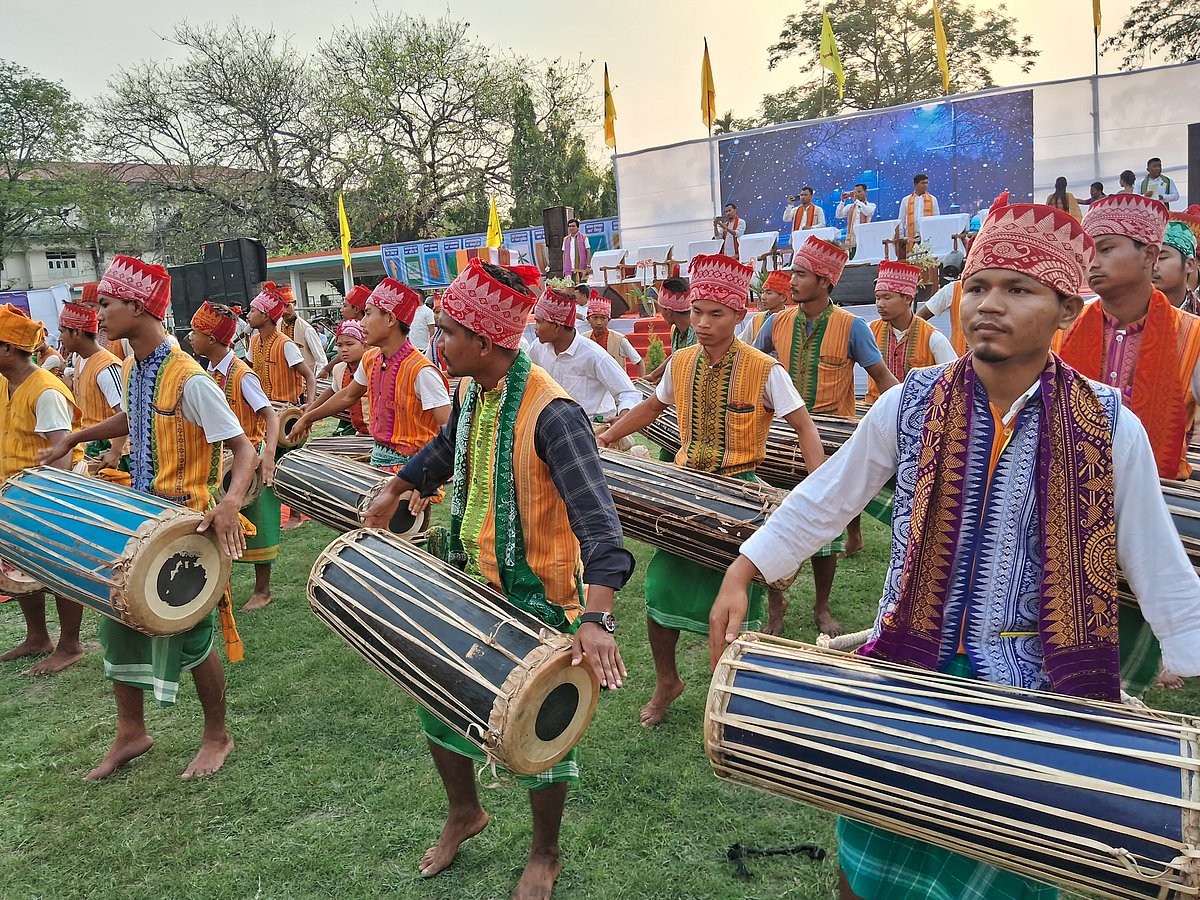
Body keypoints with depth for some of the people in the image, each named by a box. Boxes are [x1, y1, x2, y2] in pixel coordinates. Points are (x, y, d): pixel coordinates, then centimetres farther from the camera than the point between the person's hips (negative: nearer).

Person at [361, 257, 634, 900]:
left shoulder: (550, 414, -28)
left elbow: (596, 517, -36)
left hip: (535, 599, -7)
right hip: (469, 584, 8)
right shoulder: (471, 392, -1)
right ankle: (463, 813, 47)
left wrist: (596, 618, -47)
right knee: (438, 701, 19)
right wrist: (396, 491, 27)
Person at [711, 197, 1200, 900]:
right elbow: (824, 501, -1)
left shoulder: (1110, 428, -10)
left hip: (1040, 685, -1)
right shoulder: (909, 405, -8)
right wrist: (740, 577, -5)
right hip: (913, 666, 1)